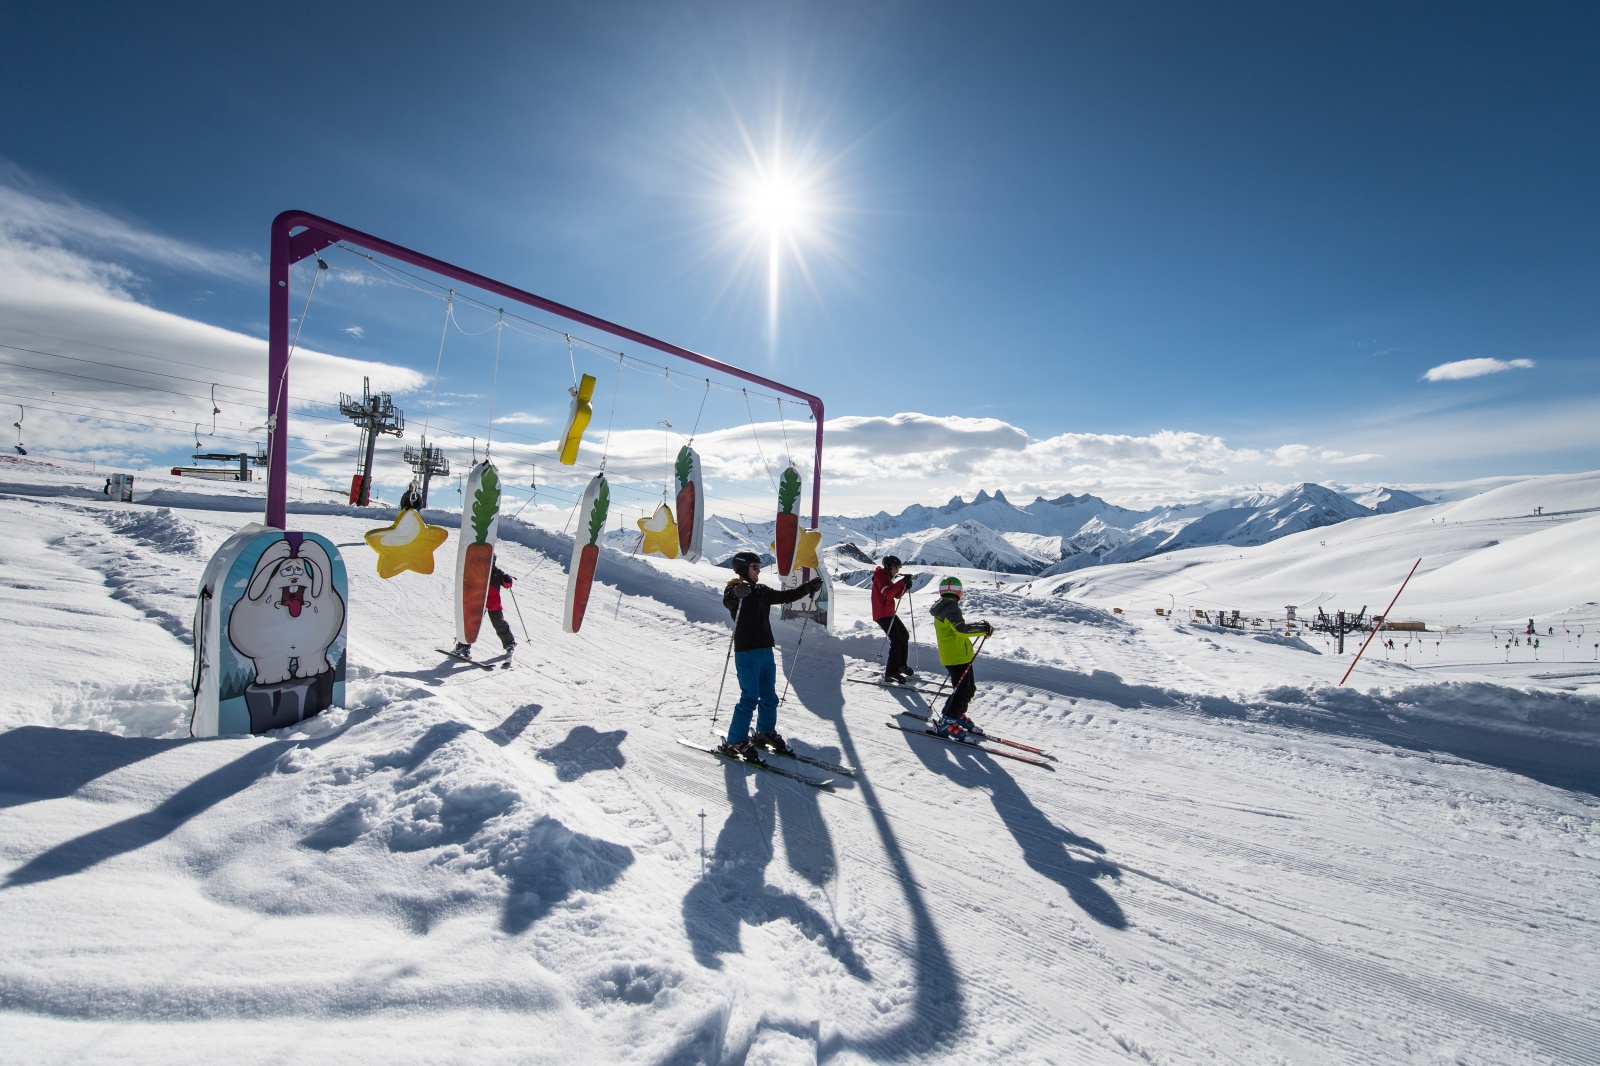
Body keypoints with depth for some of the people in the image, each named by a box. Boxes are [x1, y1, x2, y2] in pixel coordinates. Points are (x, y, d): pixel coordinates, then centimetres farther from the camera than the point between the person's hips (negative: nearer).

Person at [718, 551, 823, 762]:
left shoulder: (762, 591, 14)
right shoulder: (734, 589, -7)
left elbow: (785, 596, 21)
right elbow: (728, 602, -29)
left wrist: (808, 587, 13)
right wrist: (737, 593, -51)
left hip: (765, 651, 7)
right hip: (746, 652, -7)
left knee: (769, 696, 13)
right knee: (750, 698, -9)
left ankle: (766, 733, 31)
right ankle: (735, 742, 1)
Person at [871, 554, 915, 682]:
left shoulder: (886, 577, 18)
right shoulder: (880, 576, -12)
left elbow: (897, 594, 16)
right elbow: (888, 593, -27)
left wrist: (906, 587, -2)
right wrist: (902, 582, -26)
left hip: (890, 613, 11)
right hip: (882, 614, -11)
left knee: (904, 636, 18)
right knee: (897, 640, -16)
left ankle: (900, 665, 30)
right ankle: (891, 673, -15)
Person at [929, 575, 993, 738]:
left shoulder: (944, 607, 15)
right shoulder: (950, 607, -17)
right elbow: (961, 629, -27)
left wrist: (979, 626, 16)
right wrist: (983, 629, -21)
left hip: (961, 656, 10)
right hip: (957, 657, -10)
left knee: (969, 688, 18)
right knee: (962, 690, -8)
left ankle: (958, 715, 29)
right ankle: (946, 723, -4)